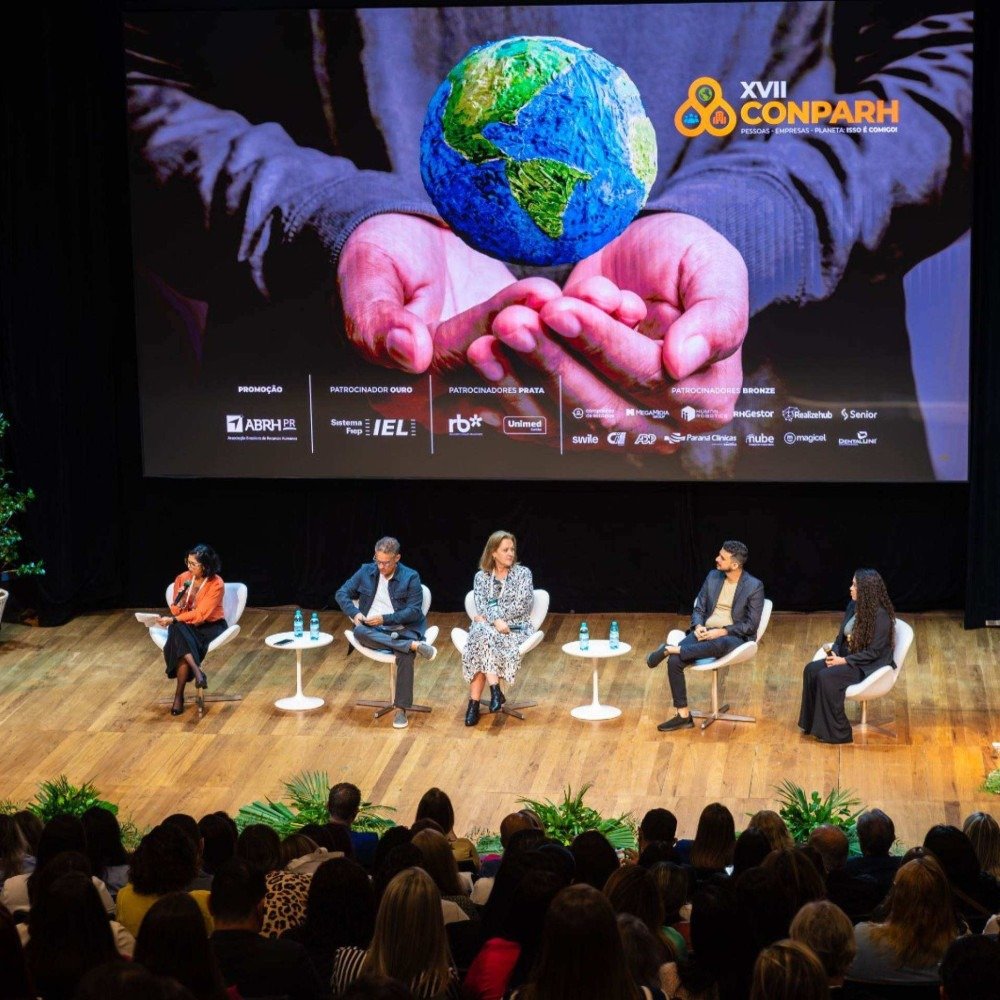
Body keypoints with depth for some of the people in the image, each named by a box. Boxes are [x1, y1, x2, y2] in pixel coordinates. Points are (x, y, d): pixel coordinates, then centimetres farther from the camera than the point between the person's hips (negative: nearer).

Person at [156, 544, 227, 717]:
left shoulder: (216, 585, -15)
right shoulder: (182, 579, -1)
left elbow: (200, 615, -20)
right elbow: (176, 611, 3)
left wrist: (173, 620, -25)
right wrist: (180, 601, -19)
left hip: (210, 626, -4)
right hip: (186, 626, 4)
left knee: (181, 644, -32)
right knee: (178, 631, -34)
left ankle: (179, 695, -28)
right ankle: (197, 671, -38)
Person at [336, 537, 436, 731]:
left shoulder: (410, 577, -1)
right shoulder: (366, 572, 8)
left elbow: (414, 611, -6)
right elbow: (342, 594, 12)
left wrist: (385, 618, -17)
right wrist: (354, 613, -8)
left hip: (402, 630, -3)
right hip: (373, 630, 3)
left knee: (406, 657, -35)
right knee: (360, 633, -34)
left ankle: (401, 710, -29)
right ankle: (414, 645, -38)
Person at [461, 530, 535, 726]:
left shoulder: (523, 573, 6)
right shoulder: (481, 576, 12)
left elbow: (522, 606, -5)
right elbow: (481, 606, 0)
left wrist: (488, 616, -8)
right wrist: (496, 620, -22)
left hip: (515, 628, -2)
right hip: (486, 625, 2)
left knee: (482, 637, -33)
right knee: (482, 633, -35)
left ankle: (474, 702, -36)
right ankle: (494, 690, -41)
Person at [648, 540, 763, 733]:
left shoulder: (754, 586, -6)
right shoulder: (712, 577, 10)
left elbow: (751, 625, -8)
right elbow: (699, 609, 14)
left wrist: (722, 631, -18)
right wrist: (698, 626, -8)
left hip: (732, 636, -5)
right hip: (705, 632, 5)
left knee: (721, 645, -44)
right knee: (674, 661, -23)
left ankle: (671, 649, -30)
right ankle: (683, 716, -14)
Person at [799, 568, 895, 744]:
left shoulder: (881, 615, -19)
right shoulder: (853, 606, 6)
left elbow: (874, 652, -20)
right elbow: (842, 636, 14)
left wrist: (843, 661, -20)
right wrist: (834, 653, -7)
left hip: (869, 667, -8)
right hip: (846, 658, 8)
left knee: (826, 677, -27)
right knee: (811, 669, -13)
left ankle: (837, 732, -16)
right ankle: (813, 724, -5)